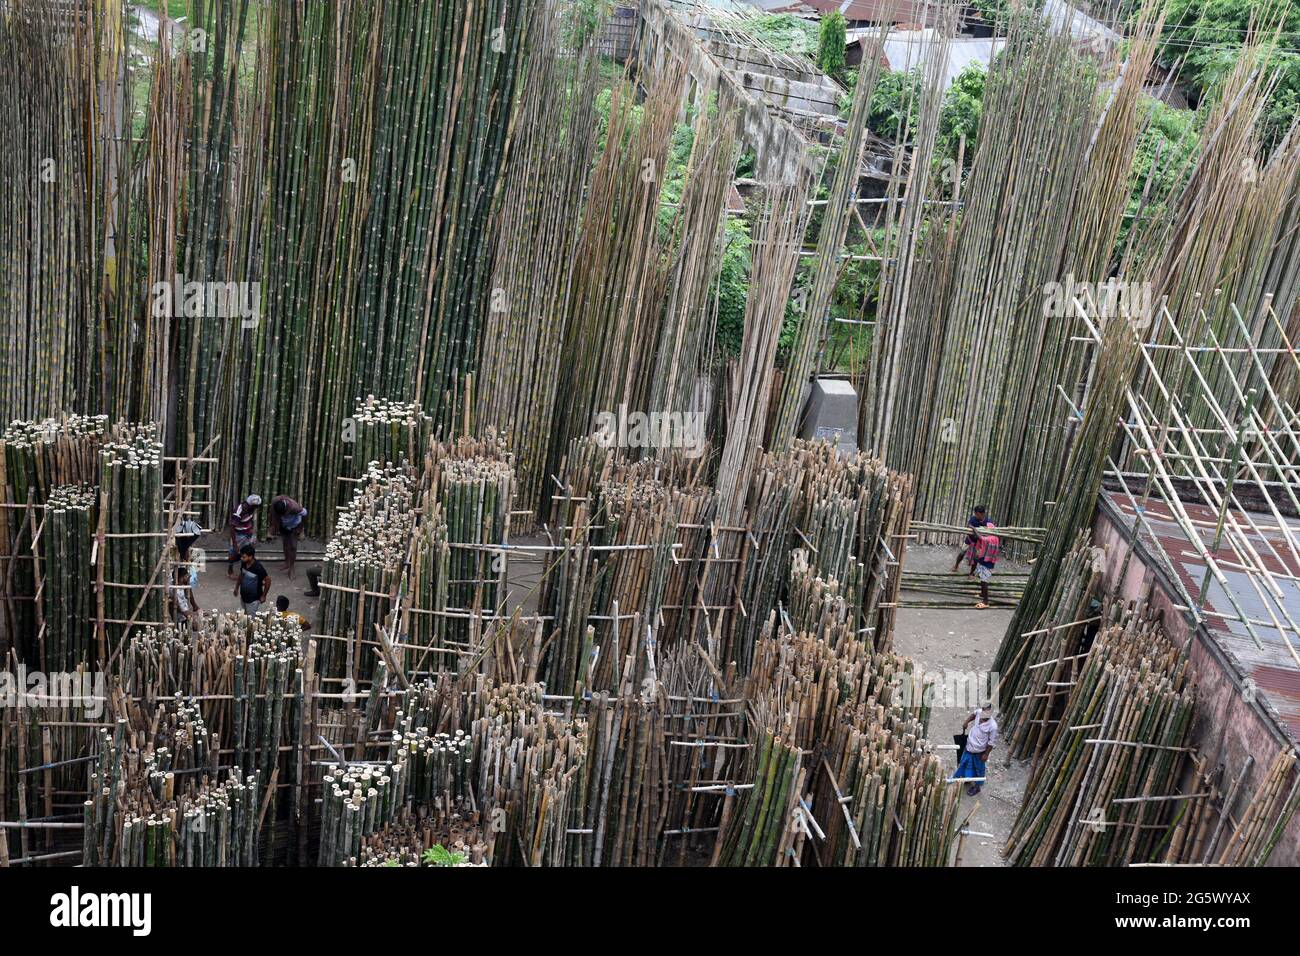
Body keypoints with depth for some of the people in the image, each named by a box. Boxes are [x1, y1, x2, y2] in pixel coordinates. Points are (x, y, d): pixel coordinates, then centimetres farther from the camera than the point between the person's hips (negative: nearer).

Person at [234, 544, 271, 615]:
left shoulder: (258, 568, -29)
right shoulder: (243, 563, -9)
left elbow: (268, 580, -21)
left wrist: (263, 596, -13)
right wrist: (237, 587, 18)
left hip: (253, 599, -7)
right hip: (243, 597, 7)